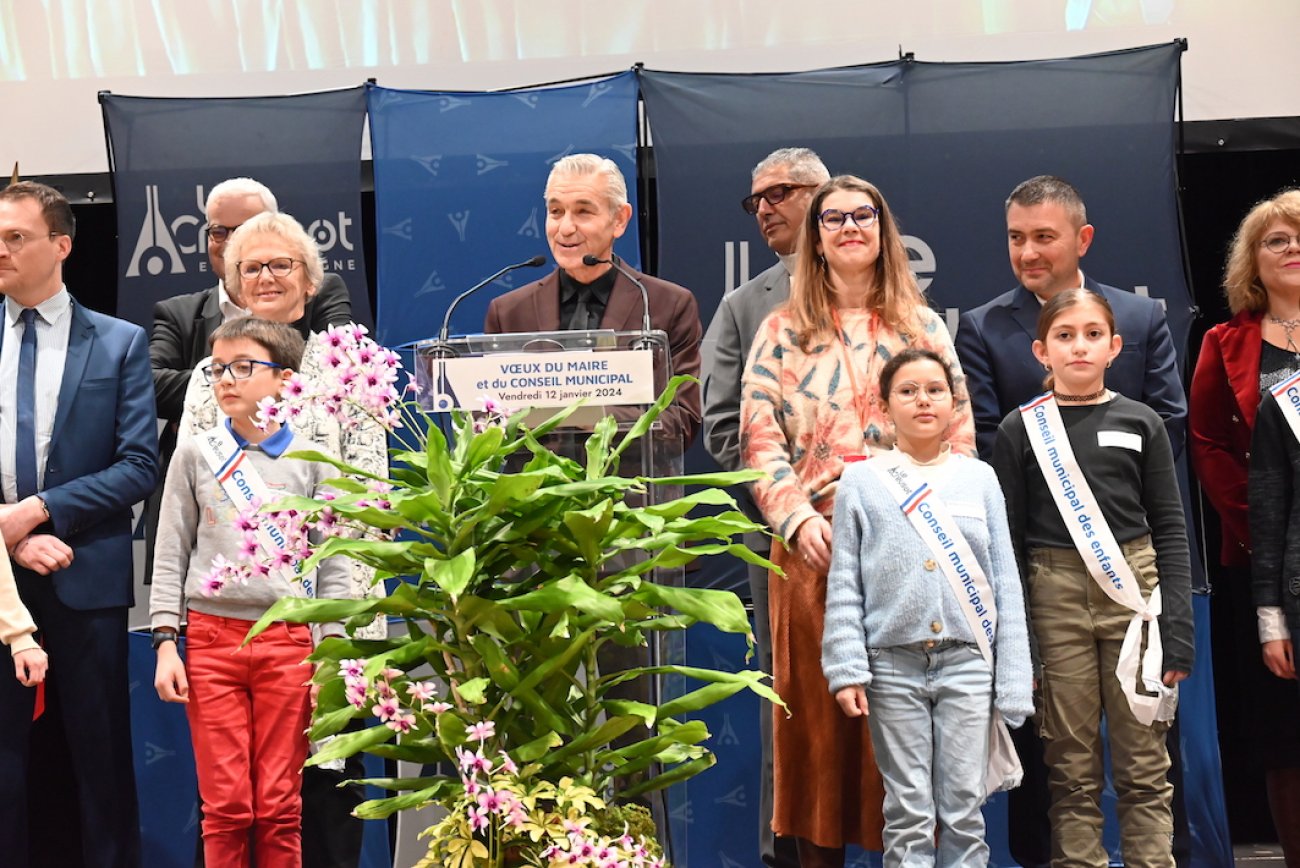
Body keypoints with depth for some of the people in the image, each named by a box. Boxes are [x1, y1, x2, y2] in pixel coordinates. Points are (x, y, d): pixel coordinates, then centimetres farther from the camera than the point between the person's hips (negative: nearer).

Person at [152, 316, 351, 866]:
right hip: (211, 639, 1)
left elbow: (333, 565, 5)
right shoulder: (196, 455, 9)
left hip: (288, 640, -1)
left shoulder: (312, 461, 5)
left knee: (280, 808, 2)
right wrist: (165, 643, 0)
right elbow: (171, 555, 9)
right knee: (225, 805, 1)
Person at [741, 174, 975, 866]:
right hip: (816, 545, 0)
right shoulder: (782, 331, 9)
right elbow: (760, 437, 2)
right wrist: (798, 518, -12)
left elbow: (959, 432, 8)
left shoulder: (922, 326, 13)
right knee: (817, 707, 2)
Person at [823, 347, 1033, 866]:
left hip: (968, 663, 1)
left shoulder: (980, 478, 8)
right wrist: (847, 669, -8)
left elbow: (1005, 582, 6)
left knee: (964, 810, 3)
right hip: (893, 666, -1)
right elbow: (844, 585, 2)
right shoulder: (861, 482, 4)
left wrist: (1013, 681, 1)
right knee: (909, 815, 4)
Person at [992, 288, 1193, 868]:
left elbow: (1170, 530, 6)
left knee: (1144, 768, 3)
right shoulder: (1020, 430, 3)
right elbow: (1008, 538, 2)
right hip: (1056, 599, -1)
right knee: (1072, 771, 3)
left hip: (1133, 595, 1)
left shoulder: (1140, 423, 6)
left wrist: (1177, 631, -2)